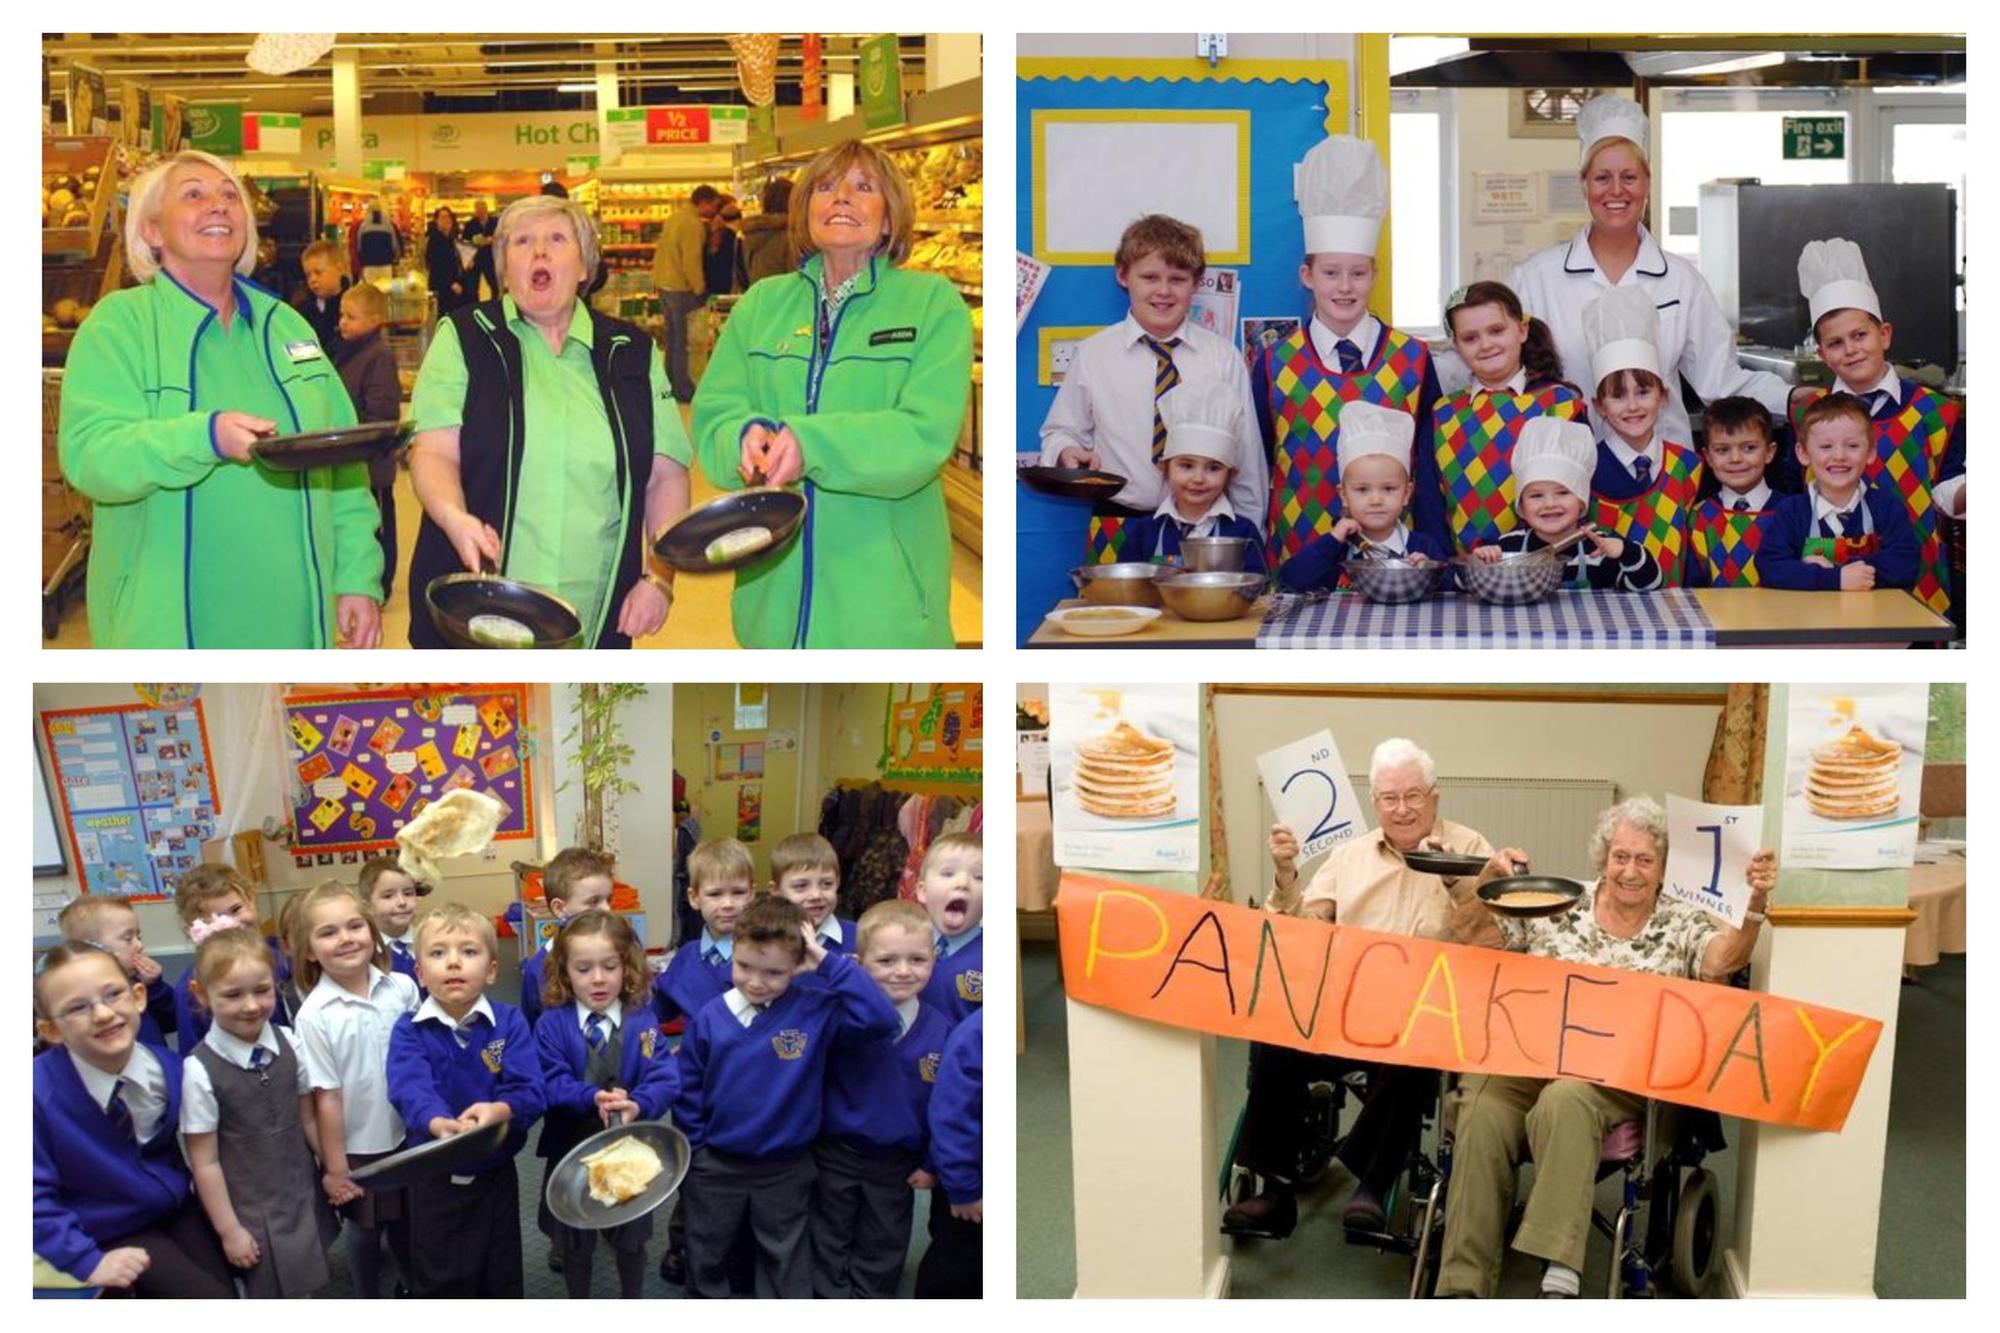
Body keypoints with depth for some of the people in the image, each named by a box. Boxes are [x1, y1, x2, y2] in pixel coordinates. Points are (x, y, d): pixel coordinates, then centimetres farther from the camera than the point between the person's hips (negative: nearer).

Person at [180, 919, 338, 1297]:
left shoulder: (287, 1045, -6)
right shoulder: (200, 1071, -18)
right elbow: (205, 1161, -12)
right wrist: (229, 1230, -10)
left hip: (304, 1196, 4)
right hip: (249, 1211, -4)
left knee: (312, 1282, 13)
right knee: (269, 1289, 6)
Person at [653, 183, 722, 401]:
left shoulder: (675, 216, 12)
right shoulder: (693, 224, -17)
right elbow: (692, 261, -20)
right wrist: (700, 289, -13)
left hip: (663, 283, 9)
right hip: (680, 287, -9)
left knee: (673, 336, 17)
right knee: (680, 339, -4)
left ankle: (672, 384, 24)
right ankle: (683, 390, -1)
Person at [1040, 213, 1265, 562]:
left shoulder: (1224, 357, 4)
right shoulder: (1092, 354, 5)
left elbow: (1246, 452, 7)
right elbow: (1060, 431, 14)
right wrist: (1068, 452, -8)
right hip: (1118, 531, 0)